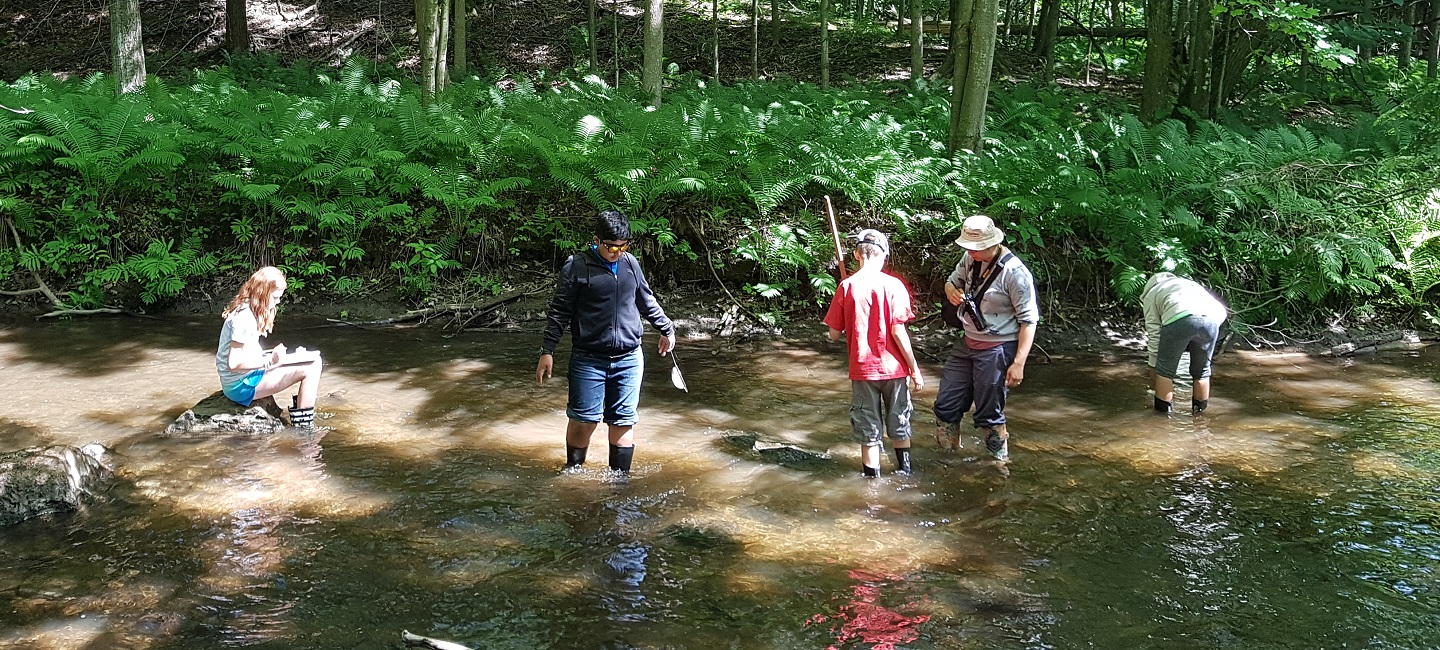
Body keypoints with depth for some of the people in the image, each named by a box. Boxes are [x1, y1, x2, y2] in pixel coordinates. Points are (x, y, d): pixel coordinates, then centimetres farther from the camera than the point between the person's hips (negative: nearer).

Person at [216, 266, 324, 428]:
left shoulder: (246, 311, 11)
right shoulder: (245, 318, -20)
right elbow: (233, 363, -24)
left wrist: (269, 354, 4)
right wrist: (270, 361, -22)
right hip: (242, 386, -11)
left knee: (313, 359, 15)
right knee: (312, 367, -18)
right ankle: (303, 426, -11)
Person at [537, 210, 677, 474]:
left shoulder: (631, 263, 8)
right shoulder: (577, 267, -6)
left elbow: (646, 300, 23)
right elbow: (559, 312, -3)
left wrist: (666, 328, 31)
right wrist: (547, 351, -7)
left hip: (629, 358, 4)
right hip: (588, 360, -3)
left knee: (623, 421, 5)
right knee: (584, 419, -2)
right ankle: (573, 471, 18)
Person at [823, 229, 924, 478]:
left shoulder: (846, 287, -6)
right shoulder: (893, 285, -9)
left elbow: (834, 334, -2)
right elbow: (898, 331, -13)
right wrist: (914, 368, -5)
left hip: (862, 370, 0)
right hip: (894, 368, 0)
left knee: (869, 432, 9)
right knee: (900, 428, 18)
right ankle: (905, 473, 30)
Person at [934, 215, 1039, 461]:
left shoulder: (1014, 272, -20)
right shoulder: (971, 258, -1)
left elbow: (1028, 320, -18)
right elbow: (952, 281, 18)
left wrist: (1018, 363, -23)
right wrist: (952, 292, -8)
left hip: (996, 350, -8)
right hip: (967, 344, 8)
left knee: (989, 414, 0)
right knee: (945, 406, 13)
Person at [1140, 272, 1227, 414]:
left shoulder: (1150, 295, 31)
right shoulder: (1189, 284, 43)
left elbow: (1154, 334, 24)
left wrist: (1153, 367, 30)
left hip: (1179, 319, -4)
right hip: (1211, 318, 4)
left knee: (1165, 370, 15)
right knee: (1201, 370, 22)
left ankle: (1163, 413, 19)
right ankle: (1199, 410, 30)